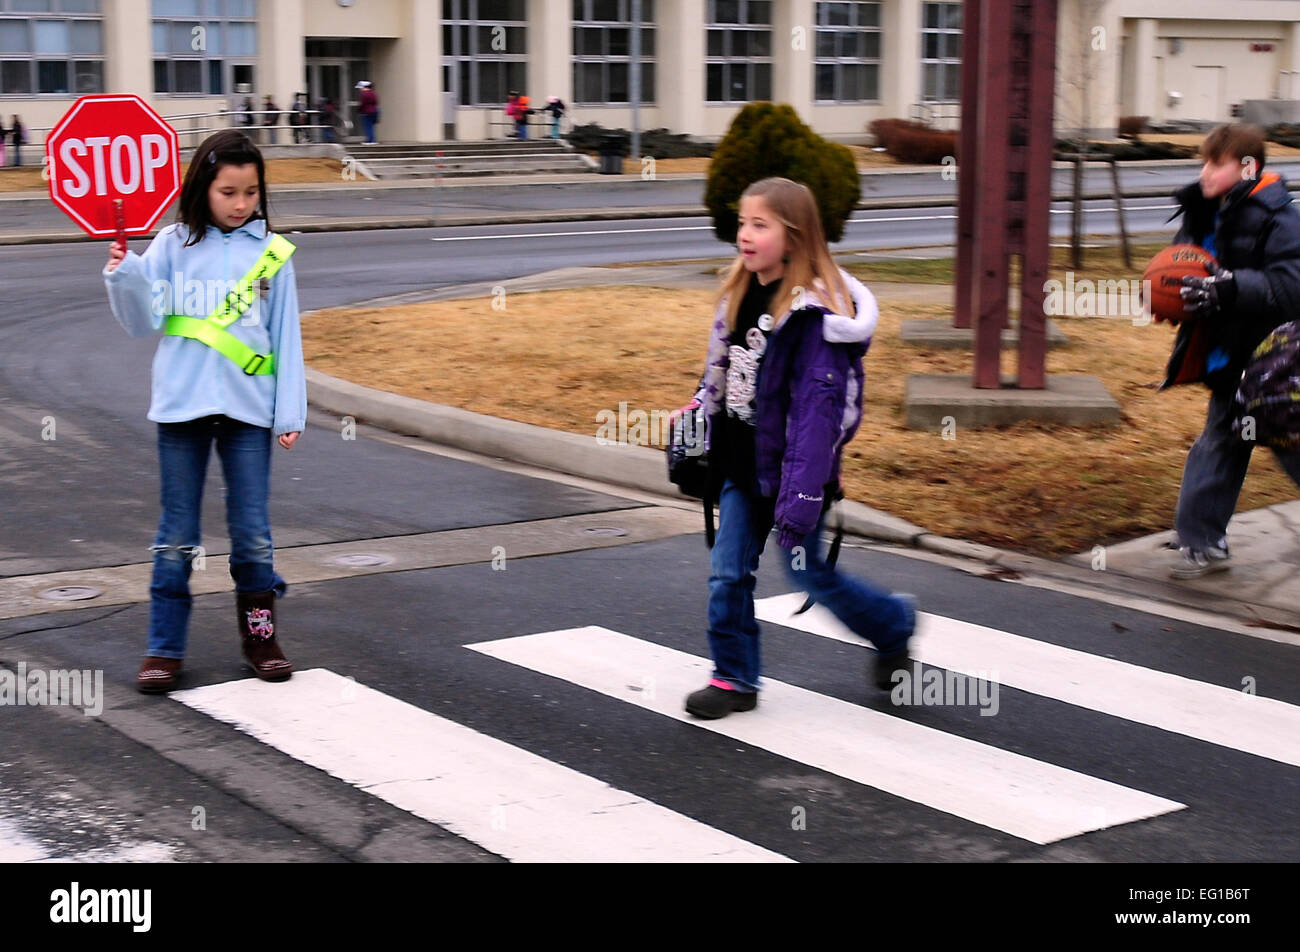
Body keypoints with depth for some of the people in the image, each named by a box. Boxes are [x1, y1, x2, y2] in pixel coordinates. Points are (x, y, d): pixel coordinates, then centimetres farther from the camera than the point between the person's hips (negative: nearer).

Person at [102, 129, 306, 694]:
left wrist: (291, 412, 2)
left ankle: (260, 636, 20)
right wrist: (123, 277, -17)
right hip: (181, 407, 0)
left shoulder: (270, 253, 3)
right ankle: (164, 649, 12)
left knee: (253, 532, 5)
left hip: (249, 409, 0)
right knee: (177, 536, 5)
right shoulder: (173, 246, 1)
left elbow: (286, 338, 6)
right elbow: (143, 323, 1)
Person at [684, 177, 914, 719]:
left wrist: (801, 497, -26)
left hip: (790, 467, -7)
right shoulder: (740, 293, 3)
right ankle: (734, 679, 18)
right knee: (727, 573, 5)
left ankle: (893, 625, 33)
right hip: (741, 466, 7)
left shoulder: (813, 313, -21)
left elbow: (816, 409, -24)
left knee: (806, 570, 9)